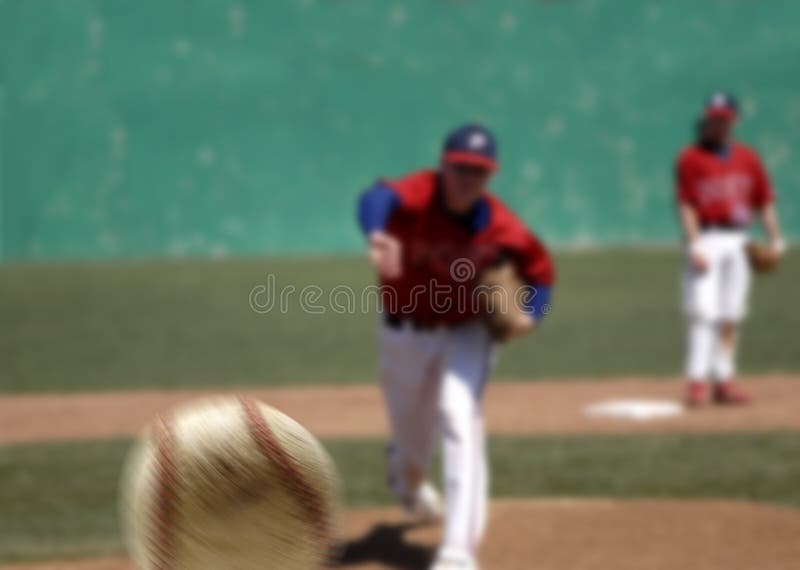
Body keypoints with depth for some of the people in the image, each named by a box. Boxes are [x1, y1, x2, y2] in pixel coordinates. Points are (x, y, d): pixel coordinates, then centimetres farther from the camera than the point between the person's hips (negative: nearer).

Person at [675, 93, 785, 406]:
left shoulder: (747, 158, 12)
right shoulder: (690, 158, -1)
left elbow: (764, 200, 11)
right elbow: (686, 206, -7)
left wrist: (775, 239, 1)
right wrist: (695, 246, -16)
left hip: (737, 241, 5)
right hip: (706, 240, -4)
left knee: (730, 317, 6)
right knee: (703, 311, -14)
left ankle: (724, 380, 11)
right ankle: (697, 381, -18)